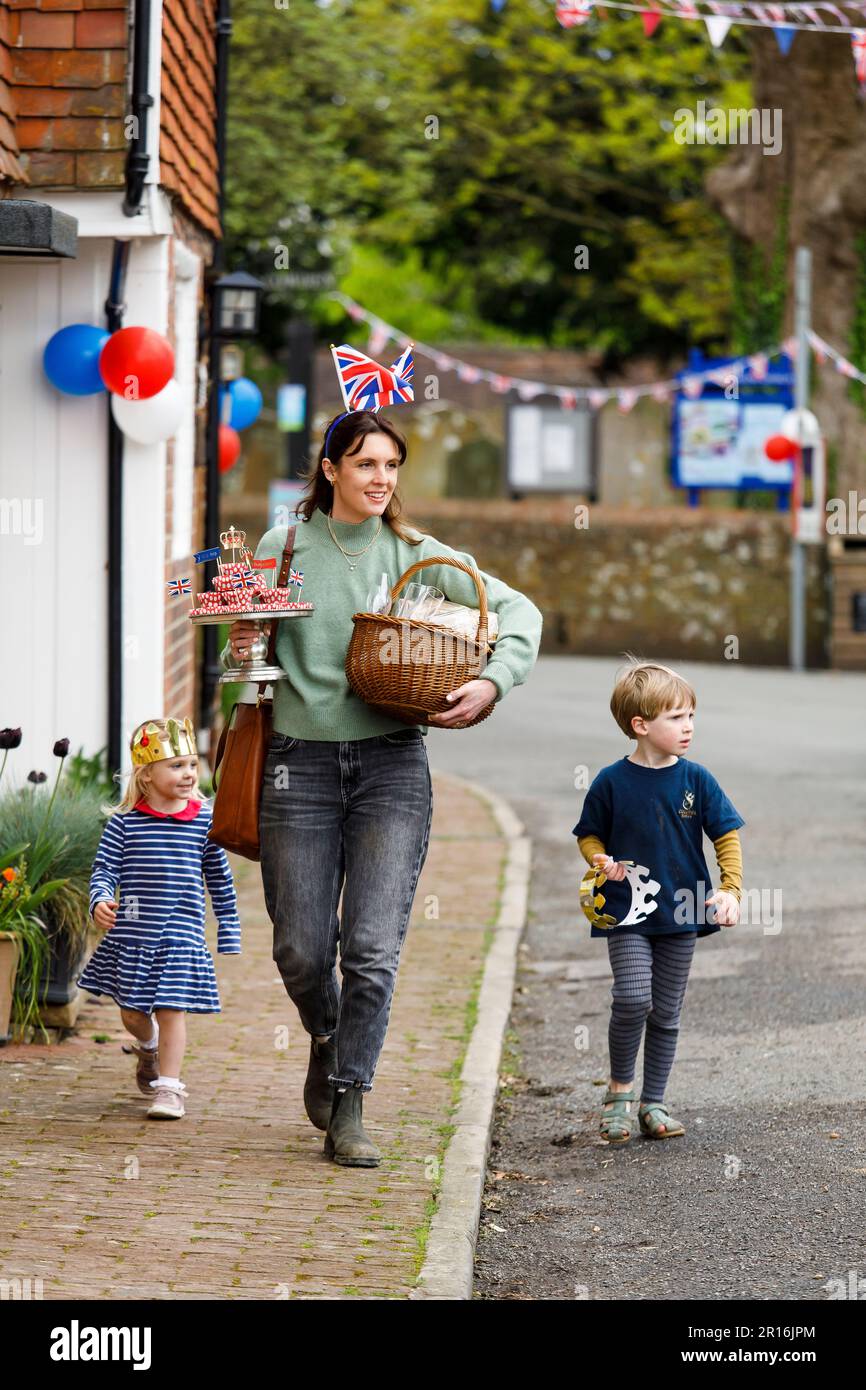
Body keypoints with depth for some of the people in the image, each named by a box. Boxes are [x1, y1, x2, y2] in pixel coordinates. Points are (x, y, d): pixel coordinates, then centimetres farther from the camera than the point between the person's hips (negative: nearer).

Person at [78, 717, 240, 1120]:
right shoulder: (124, 821, -3)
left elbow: (219, 879, 8)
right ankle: (148, 1045, 45)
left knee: (172, 1009, -5)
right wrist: (100, 900, -24)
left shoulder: (203, 820, 0)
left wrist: (229, 931, 10)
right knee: (132, 1011, 12)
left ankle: (169, 1088, 3)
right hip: (132, 932, 1)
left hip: (182, 932, -1)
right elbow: (105, 868, -3)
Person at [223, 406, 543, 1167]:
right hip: (301, 763, 1)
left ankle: (348, 1110, 0)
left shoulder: (416, 555, 4)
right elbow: (241, 643, 13)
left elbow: (519, 610, 5)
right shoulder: (281, 550, 5)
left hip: (391, 763, 0)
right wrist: (239, 654, -11)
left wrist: (494, 682, -12)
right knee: (301, 951, 2)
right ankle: (327, 1038, 35)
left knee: (373, 948, -9)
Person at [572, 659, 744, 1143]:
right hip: (628, 913, -3)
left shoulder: (696, 780, -1)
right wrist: (602, 861, -16)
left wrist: (731, 889, -8)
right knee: (633, 999, -20)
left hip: (681, 916, 3)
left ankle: (654, 1103, 22)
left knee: (666, 1014, 9)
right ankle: (620, 1086, 3)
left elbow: (727, 835, 4)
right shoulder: (612, 782, -7)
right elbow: (589, 835, 5)